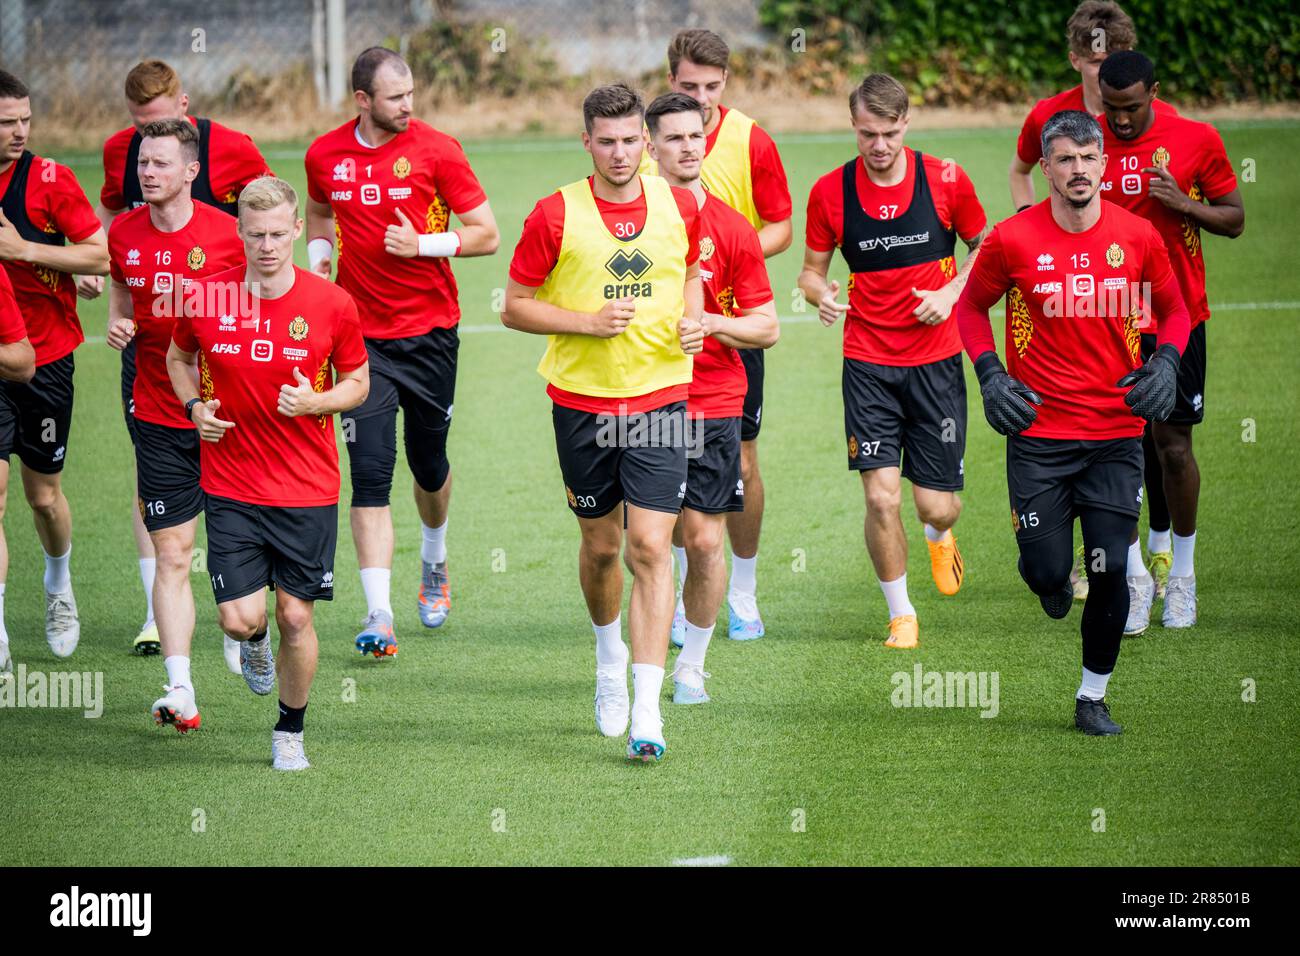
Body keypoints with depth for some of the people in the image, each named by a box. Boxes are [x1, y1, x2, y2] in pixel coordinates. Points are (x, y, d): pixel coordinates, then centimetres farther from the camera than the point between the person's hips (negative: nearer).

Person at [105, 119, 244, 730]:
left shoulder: (228, 234, -8)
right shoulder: (124, 234, 2)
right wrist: (117, 325, 0)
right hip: (158, 418, 2)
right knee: (171, 552, -4)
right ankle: (179, 690, -7)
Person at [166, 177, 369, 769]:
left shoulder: (332, 304, -7)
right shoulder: (205, 299, -5)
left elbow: (358, 382, 6)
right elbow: (178, 356, 15)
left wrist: (315, 402, -15)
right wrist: (194, 407, -3)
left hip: (308, 491, 0)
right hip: (230, 489, 0)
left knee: (296, 617, 2)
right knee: (240, 618, -7)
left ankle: (290, 732, 25)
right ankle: (256, 644, 33)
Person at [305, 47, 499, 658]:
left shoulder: (435, 150, -8)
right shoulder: (325, 156, 1)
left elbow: (486, 234, -4)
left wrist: (423, 244, -18)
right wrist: (316, 265, 5)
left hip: (429, 331, -1)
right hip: (361, 336, 1)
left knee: (428, 463, 13)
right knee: (370, 474, -9)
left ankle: (434, 562, 44)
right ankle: (378, 616, -13)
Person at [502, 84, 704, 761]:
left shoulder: (680, 208, 1)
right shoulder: (556, 215, -6)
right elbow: (515, 306, -1)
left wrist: (692, 320, 0)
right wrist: (587, 320, -15)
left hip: (659, 398, 0)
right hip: (582, 399, 0)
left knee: (650, 547, -10)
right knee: (601, 544, 13)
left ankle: (647, 707, -12)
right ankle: (610, 654, 43)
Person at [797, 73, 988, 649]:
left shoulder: (945, 180, -5)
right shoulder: (830, 192, -4)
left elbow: (986, 247, 10)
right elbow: (812, 268, 8)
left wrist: (951, 292, -7)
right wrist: (821, 293, -15)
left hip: (937, 359, 0)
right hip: (868, 364, 0)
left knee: (937, 506, 0)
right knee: (882, 498, -11)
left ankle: (939, 536, 40)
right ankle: (900, 615, 10)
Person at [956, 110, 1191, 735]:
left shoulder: (1137, 236, -1)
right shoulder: (1013, 240, -6)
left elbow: (1173, 309, 14)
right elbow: (971, 307, 10)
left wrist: (1165, 362, -3)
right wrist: (990, 374, -3)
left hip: (1117, 433, 1)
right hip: (1039, 433, -1)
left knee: (1110, 572, -4)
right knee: (1047, 572, -1)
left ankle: (1093, 698, 14)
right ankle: (1051, 580, 39)